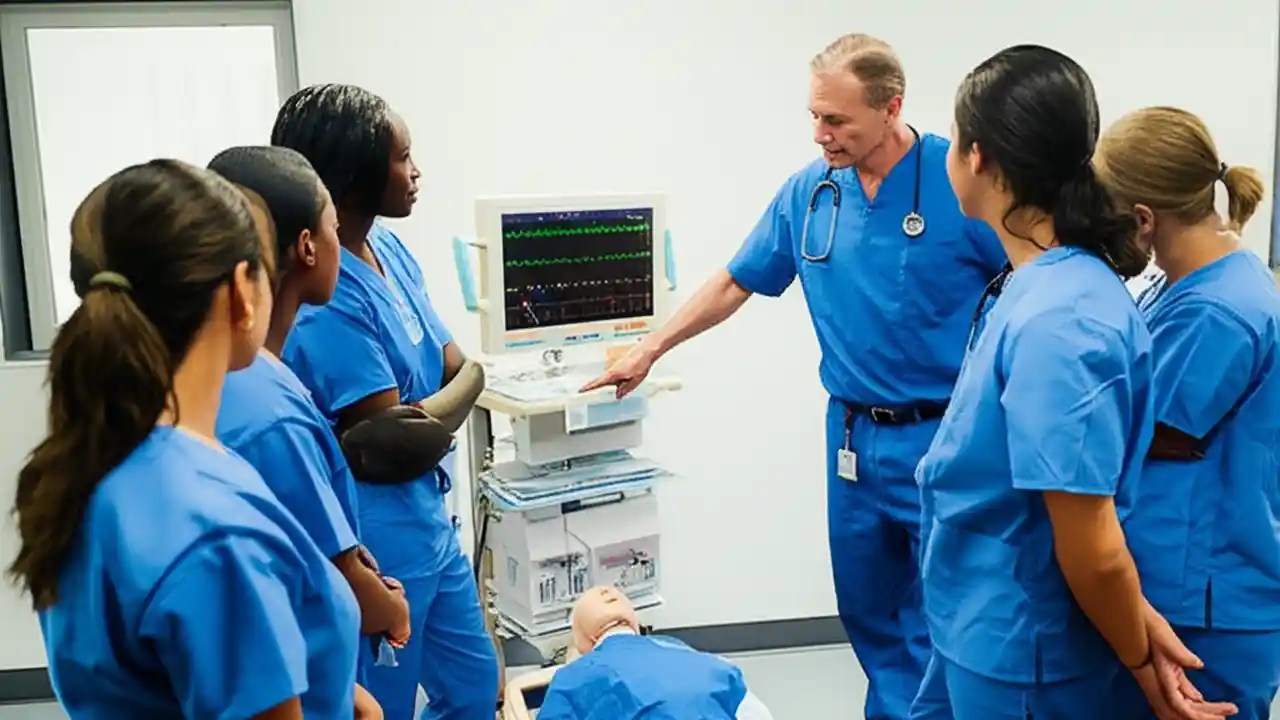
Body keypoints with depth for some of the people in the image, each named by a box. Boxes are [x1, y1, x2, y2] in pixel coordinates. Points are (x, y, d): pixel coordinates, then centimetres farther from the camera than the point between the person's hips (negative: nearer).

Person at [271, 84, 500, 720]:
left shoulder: (388, 247, 2)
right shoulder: (323, 302, -25)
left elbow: (458, 367, 6)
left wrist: (463, 372, -13)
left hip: (429, 518, 9)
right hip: (376, 541, -8)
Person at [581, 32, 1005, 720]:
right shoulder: (808, 191, 2)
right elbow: (734, 282, 13)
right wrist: (650, 349, 13)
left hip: (945, 437, -5)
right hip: (852, 434, 5)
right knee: (866, 609, 17)